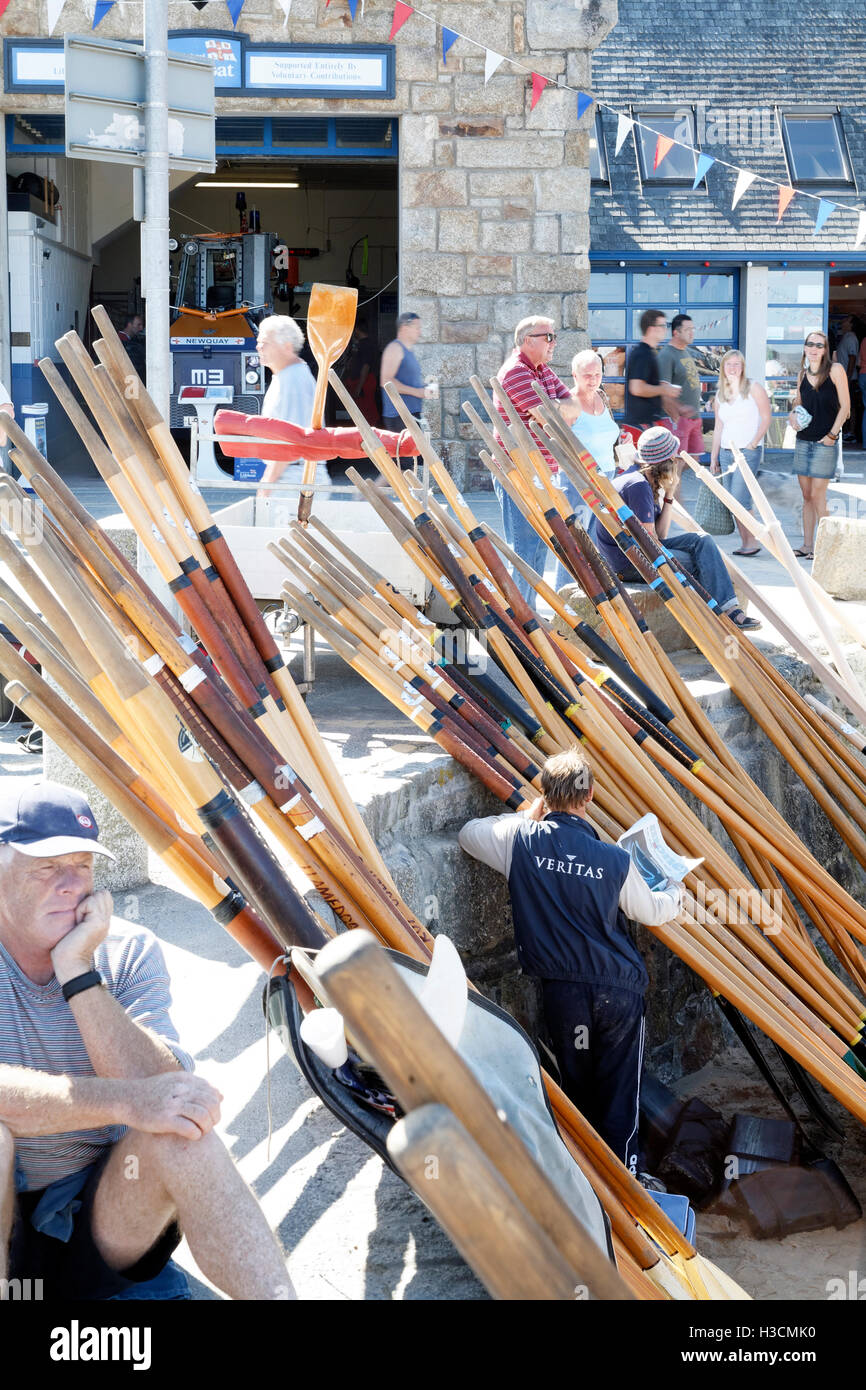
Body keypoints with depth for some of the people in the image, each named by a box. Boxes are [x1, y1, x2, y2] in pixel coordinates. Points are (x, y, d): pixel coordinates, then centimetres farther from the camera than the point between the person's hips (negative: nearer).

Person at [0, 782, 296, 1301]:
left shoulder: (130, 953, -1)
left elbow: (157, 1090, -17)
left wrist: (76, 968, -22)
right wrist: (125, 1102, -35)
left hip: (100, 1226, 2)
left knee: (179, 1130, -28)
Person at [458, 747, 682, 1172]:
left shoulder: (520, 840, -8)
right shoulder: (615, 860, -8)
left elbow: (468, 834, 11)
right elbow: (652, 913, 9)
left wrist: (526, 817, 18)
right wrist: (676, 893, 32)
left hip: (562, 990, 1)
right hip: (619, 988, -1)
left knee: (579, 1091, 15)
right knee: (619, 1092, 9)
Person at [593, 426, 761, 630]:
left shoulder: (647, 482, 11)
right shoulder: (638, 485, -20)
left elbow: (660, 536, 7)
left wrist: (668, 496, 0)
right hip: (626, 564, -10)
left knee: (703, 542, -2)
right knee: (702, 563, -13)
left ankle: (729, 608, -11)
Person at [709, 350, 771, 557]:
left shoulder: (753, 389, -1)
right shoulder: (720, 394, 13)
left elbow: (766, 419, -3)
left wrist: (754, 443, -12)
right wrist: (714, 456, 14)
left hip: (748, 452, -6)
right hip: (726, 453, 6)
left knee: (739, 500, -15)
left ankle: (752, 542, -5)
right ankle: (745, 542, 10)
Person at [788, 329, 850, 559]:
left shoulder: (835, 370, -6)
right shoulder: (803, 374, 9)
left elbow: (845, 406, -7)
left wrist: (832, 435, -12)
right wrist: (793, 415, 0)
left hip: (825, 442, -6)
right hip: (803, 441, 6)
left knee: (817, 496, -8)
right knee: (806, 495, 8)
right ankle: (807, 545, 14)